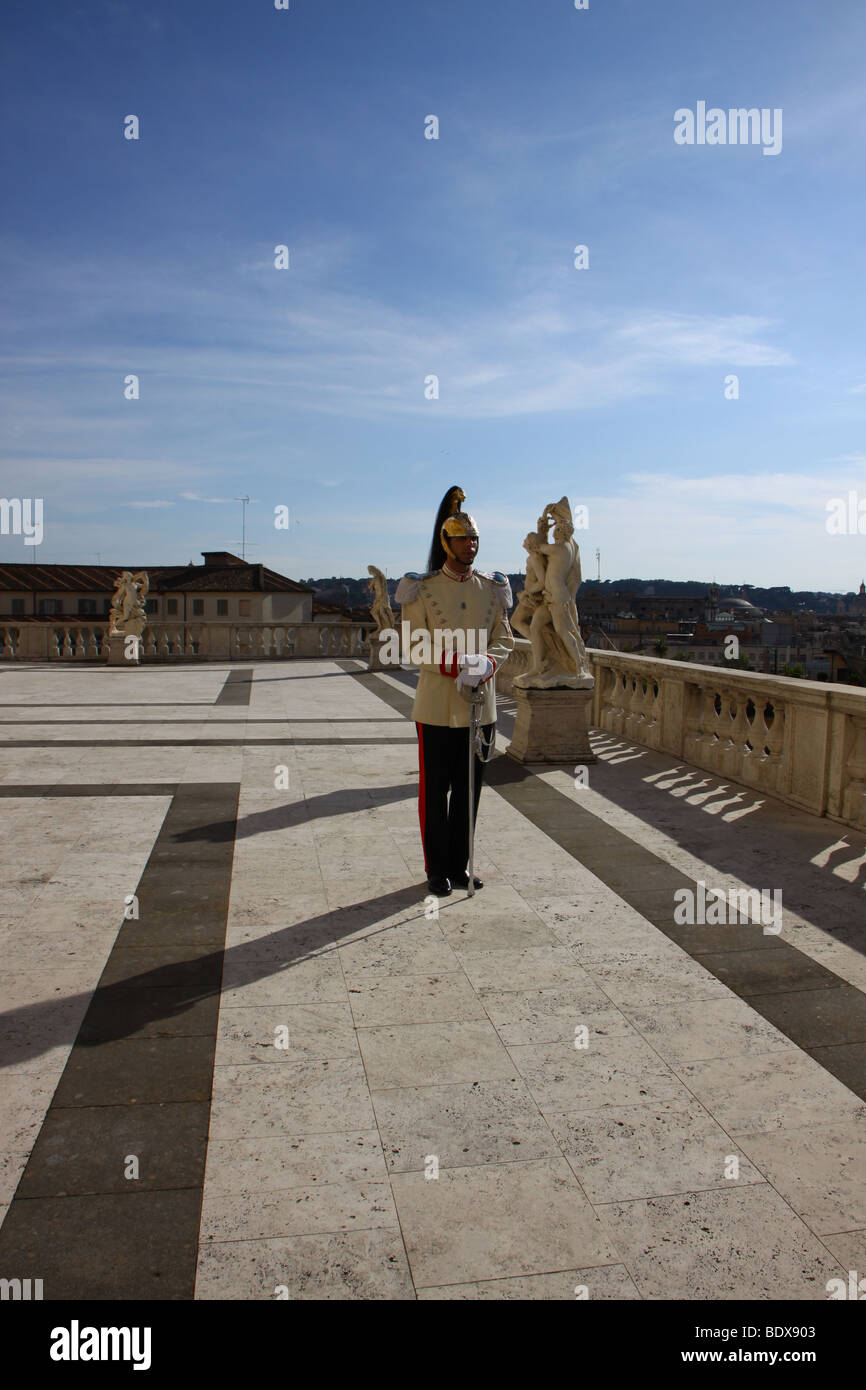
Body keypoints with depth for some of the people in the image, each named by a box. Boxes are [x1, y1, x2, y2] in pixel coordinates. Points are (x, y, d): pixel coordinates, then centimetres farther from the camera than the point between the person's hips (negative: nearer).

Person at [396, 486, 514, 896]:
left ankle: (459, 865, 24)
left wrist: (485, 665, -13)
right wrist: (457, 665, -22)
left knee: (469, 790, 11)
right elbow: (417, 647, -7)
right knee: (435, 791, 4)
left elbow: (503, 638, 8)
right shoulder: (422, 589, -4)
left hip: (481, 705, 4)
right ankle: (437, 869, 18)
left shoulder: (492, 589, 7)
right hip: (437, 708, -3)